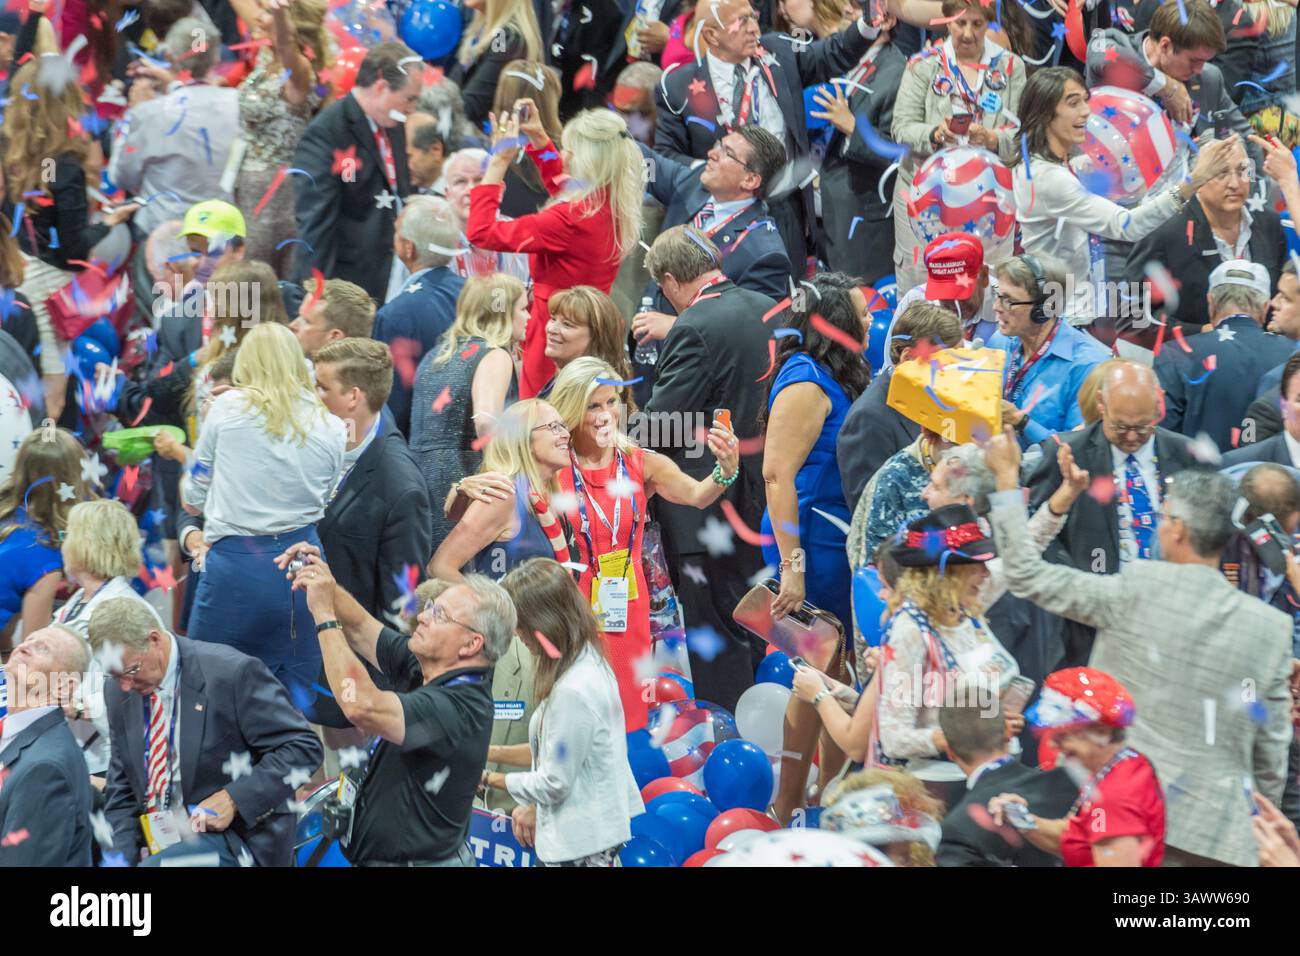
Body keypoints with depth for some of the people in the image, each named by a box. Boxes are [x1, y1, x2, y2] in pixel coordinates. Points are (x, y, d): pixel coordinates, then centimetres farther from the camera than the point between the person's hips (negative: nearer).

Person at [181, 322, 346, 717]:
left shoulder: (228, 408, -3)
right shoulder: (331, 428, 4)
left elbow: (193, 498, 5)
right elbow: (322, 505, 13)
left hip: (234, 564, -3)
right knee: (295, 698, 10)